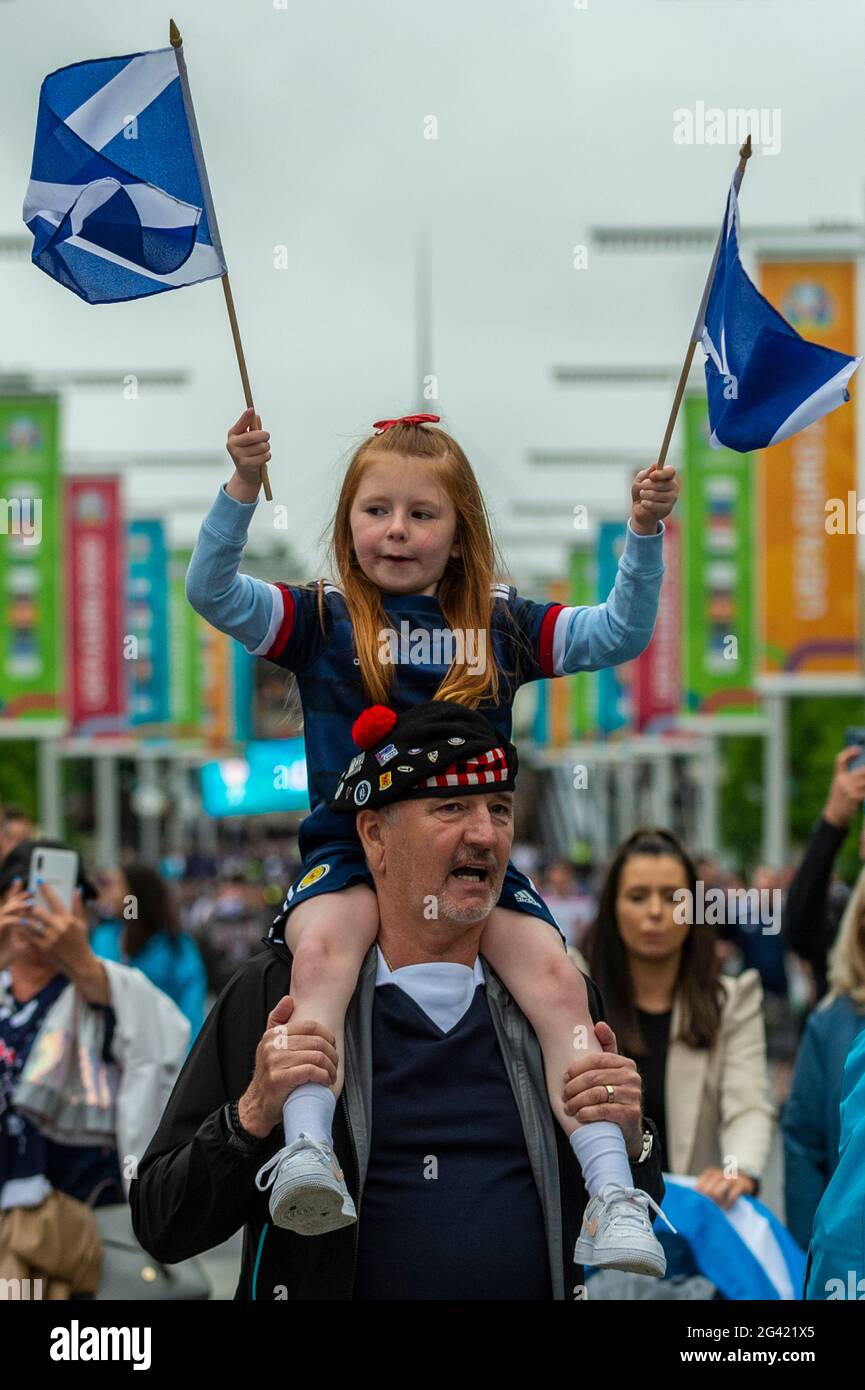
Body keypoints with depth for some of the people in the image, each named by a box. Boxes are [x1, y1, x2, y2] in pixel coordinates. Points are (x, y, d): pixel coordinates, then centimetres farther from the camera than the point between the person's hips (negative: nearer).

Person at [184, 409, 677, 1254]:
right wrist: (243, 487, -17)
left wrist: (645, 532, -4)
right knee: (321, 951, -34)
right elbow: (211, 592, -4)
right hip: (349, 851, -1)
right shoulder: (322, 620, 9)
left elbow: (622, 632, 10)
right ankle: (304, 1156, -44)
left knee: (554, 978, -23)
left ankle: (612, 1194, -25)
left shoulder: (501, 625, 13)